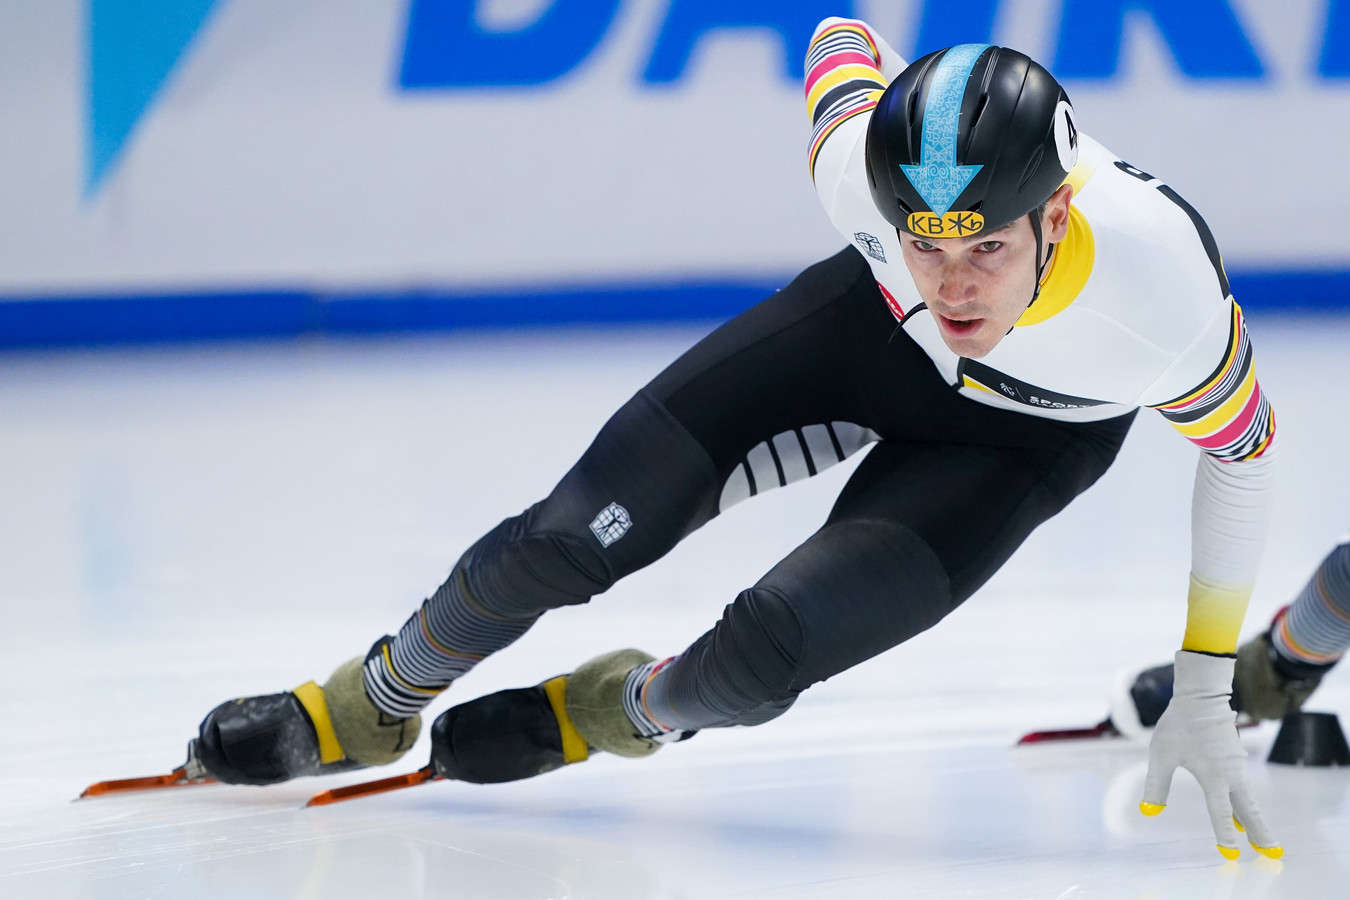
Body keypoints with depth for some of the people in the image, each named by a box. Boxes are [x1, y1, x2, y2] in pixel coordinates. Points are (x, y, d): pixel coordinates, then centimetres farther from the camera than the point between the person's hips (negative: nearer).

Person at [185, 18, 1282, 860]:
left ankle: (623, 711, 17)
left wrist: (1205, 698, -13)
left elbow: (1245, 447, -19)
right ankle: (367, 709, 23)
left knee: (750, 664, -19)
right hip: (871, 326, 2)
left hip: (1019, 438, -1)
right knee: (568, 541, -5)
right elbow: (843, 42, -12)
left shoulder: (1165, 295, -41)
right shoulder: (863, 161, -37)